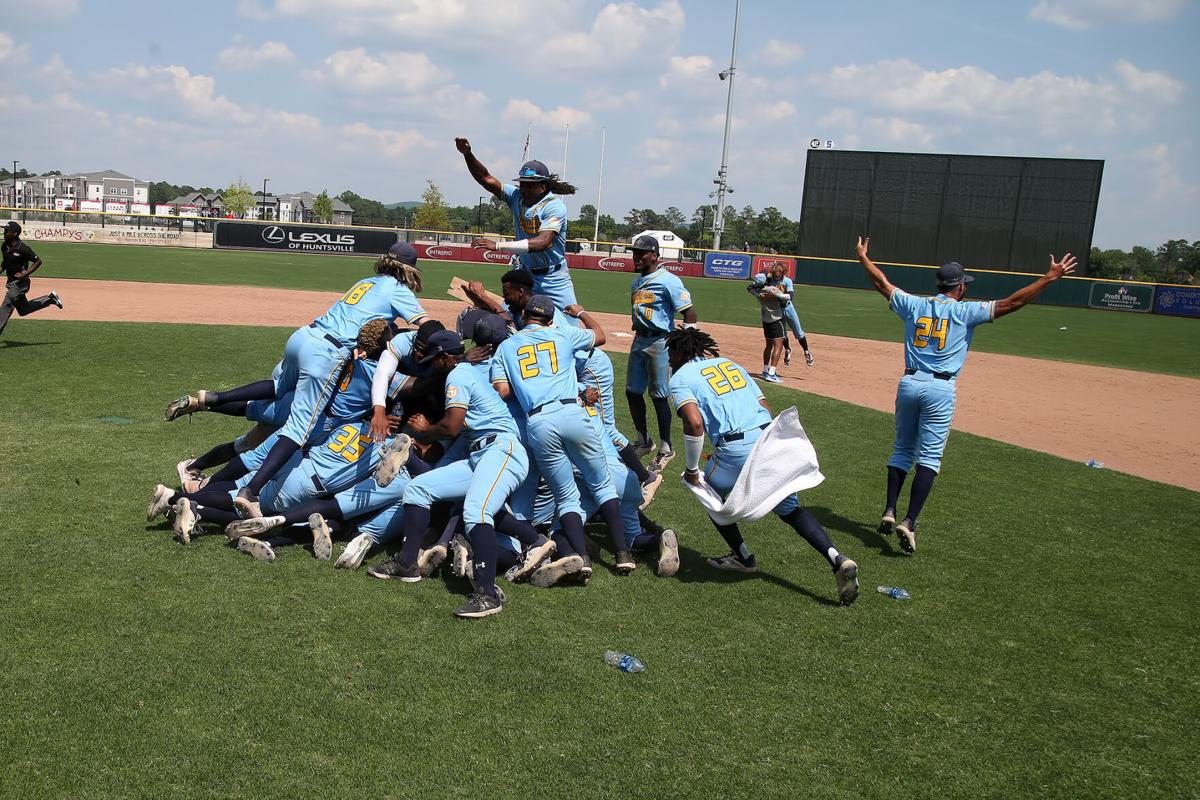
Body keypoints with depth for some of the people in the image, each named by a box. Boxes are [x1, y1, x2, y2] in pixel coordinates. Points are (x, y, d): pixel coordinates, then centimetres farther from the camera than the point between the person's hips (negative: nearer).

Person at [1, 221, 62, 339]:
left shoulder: (22, 248, -18)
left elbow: (38, 261, -13)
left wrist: (25, 274, -20)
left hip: (19, 282, -9)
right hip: (11, 282, 9)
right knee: (23, 310, 17)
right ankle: (50, 299, 25)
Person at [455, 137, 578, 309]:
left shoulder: (555, 207, -21)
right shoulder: (517, 196, -3)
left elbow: (542, 242, -34)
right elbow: (486, 179, -3)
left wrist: (498, 246, -39)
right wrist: (467, 154, -20)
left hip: (554, 280, -5)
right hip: (525, 275, 5)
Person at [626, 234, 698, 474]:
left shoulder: (668, 281, -13)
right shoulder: (637, 281, 13)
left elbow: (691, 315, -16)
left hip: (660, 341, -8)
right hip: (639, 339, 9)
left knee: (659, 395, -3)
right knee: (632, 391, 11)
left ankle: (665, 449, 9)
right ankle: (643, 441, 28)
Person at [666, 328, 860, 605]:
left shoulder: (680, 378, 7)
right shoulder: (729, 363, 27)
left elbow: (695, 424, -12)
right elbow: (767, 409, 20)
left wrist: (691, 470, -2)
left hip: (736, 450, -5)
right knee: (790, 509, 18)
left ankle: (743, 558, 30)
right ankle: (837, 560, 0)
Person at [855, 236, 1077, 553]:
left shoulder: (914, 305, 7)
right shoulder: (965, 311, -3)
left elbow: (881, 283, 17)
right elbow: (1011, 303, -6)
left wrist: (862, 257, 32)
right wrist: (1050, 277, -1)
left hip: (909, 383, 4)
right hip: (940, 389, -4)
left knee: (902, 450, 16)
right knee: (928, 457, -1)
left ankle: (889, 511, 6)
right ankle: (909, 521, -11)